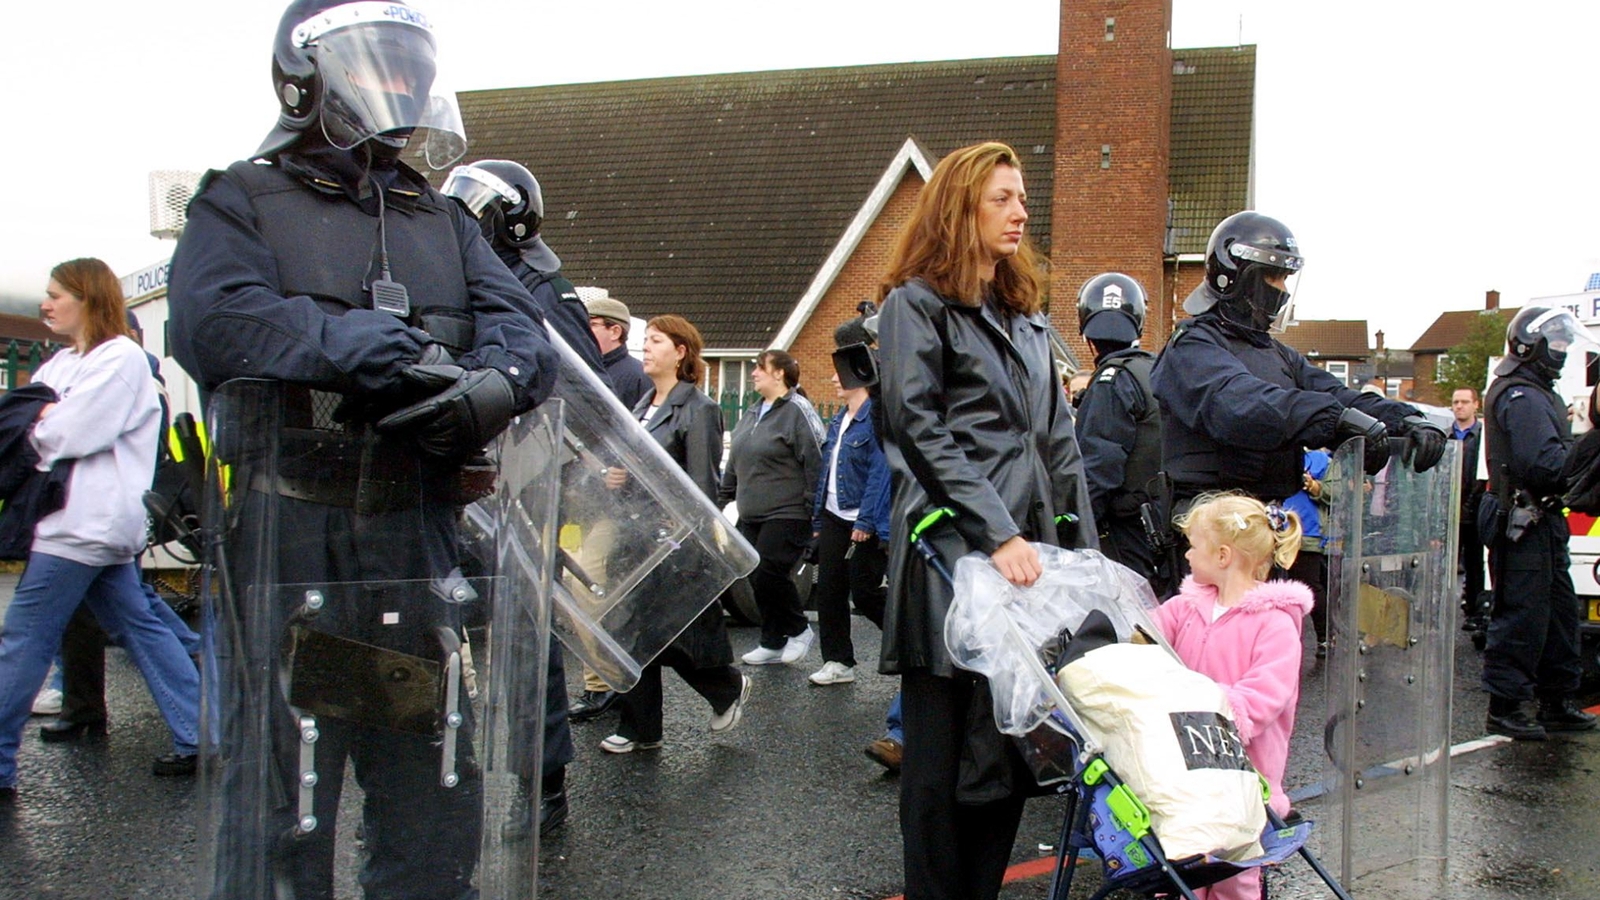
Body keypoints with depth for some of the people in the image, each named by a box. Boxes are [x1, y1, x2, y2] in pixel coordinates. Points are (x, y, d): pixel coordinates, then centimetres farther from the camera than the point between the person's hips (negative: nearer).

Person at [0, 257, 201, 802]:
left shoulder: (120, 358, -10)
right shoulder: (63, 363, 19)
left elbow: (69, 434, -17)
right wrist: (44, 420, -9)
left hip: (88, 523, -10)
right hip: (97, 524, 10)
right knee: (139, 628, 10)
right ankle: (199, 738, 15)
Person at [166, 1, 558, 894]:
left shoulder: (444, 219, 19)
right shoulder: (243, 203, 5)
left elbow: (519, 324, 2)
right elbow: (213, 322, -14)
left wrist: (496, 382, -20)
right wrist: (350, 342, -22)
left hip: (419, 533, 5)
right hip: (285, 528, -4)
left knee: (434, 783, 13)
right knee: (280, 788, 4)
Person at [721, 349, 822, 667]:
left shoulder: (797, 411, -11)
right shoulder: (752, 413, 16)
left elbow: (816, 464, -16)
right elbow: (734, 462, 23)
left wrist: (814, 512, -18)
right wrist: (724, 499, 20)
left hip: (786, 515, -8)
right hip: (751, 517, 8)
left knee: (769, 575, -11)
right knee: (758, 580, 8)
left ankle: (799, 630, 10)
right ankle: (772, 644, 19)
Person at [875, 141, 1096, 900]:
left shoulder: (1026, 313, 21)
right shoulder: (916, 303, 0)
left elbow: (1058, 438, 19)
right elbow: (920, 429, -10)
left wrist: (1082, 548, 10)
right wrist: (996, 533, -17)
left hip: (1030, 548, 7)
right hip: (952, 549, -7)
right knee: (946, 745, 0)